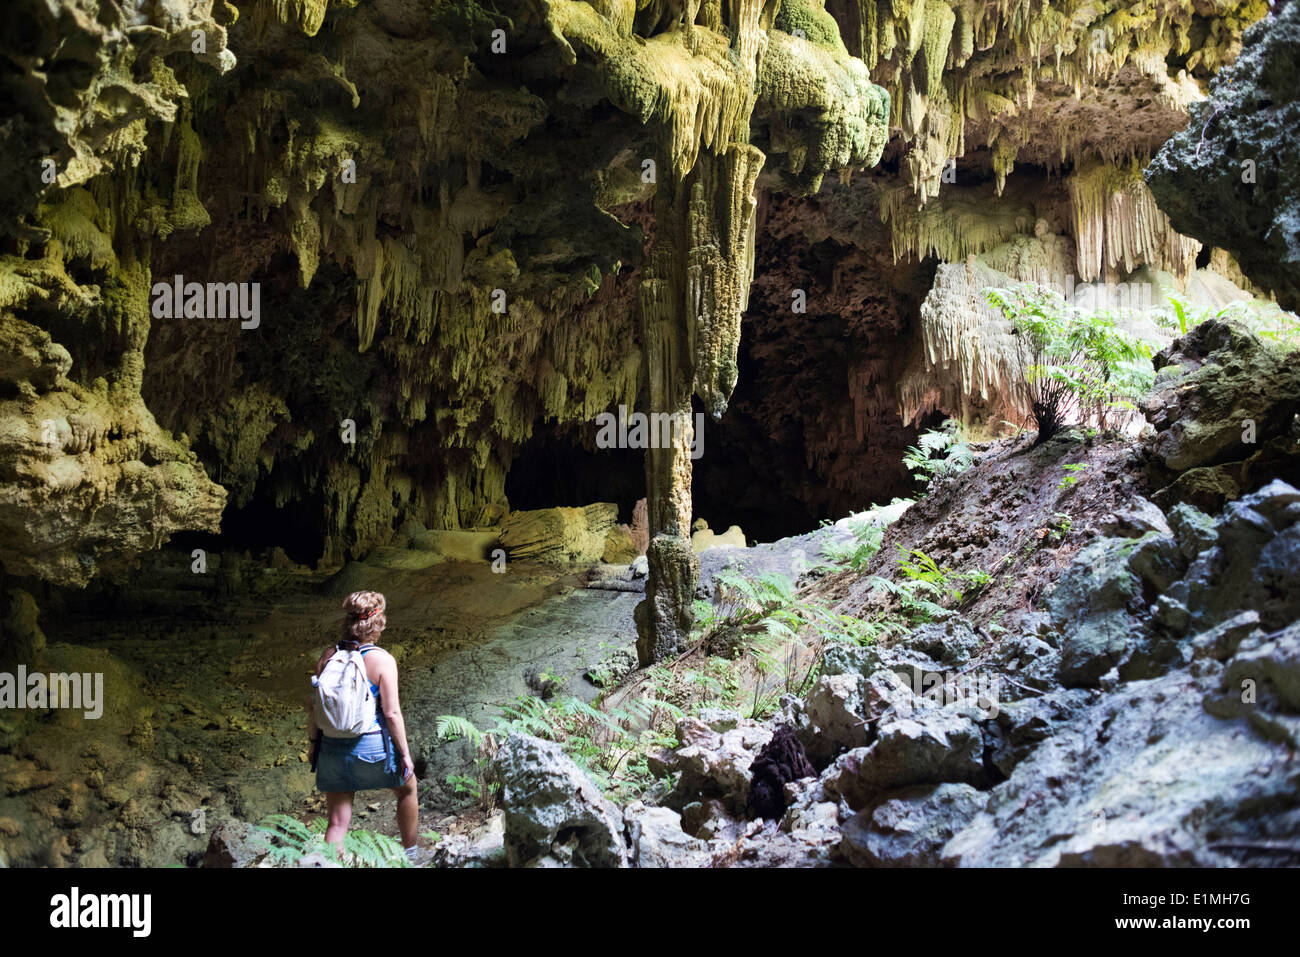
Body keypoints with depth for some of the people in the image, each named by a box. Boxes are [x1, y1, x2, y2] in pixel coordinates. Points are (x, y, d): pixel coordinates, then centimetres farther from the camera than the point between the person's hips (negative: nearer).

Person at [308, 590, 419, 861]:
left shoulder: (328, 657, 0)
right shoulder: (382, 660, -12)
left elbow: (314, 706, 3)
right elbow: (391, 712, -13)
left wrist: (314, 742, 16)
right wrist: (405, 754, -5)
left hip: (332, 747, 3)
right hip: (372, 746, -3)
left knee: (337, 822, 9)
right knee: (407, 787, 27)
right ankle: (410, 851, 41)